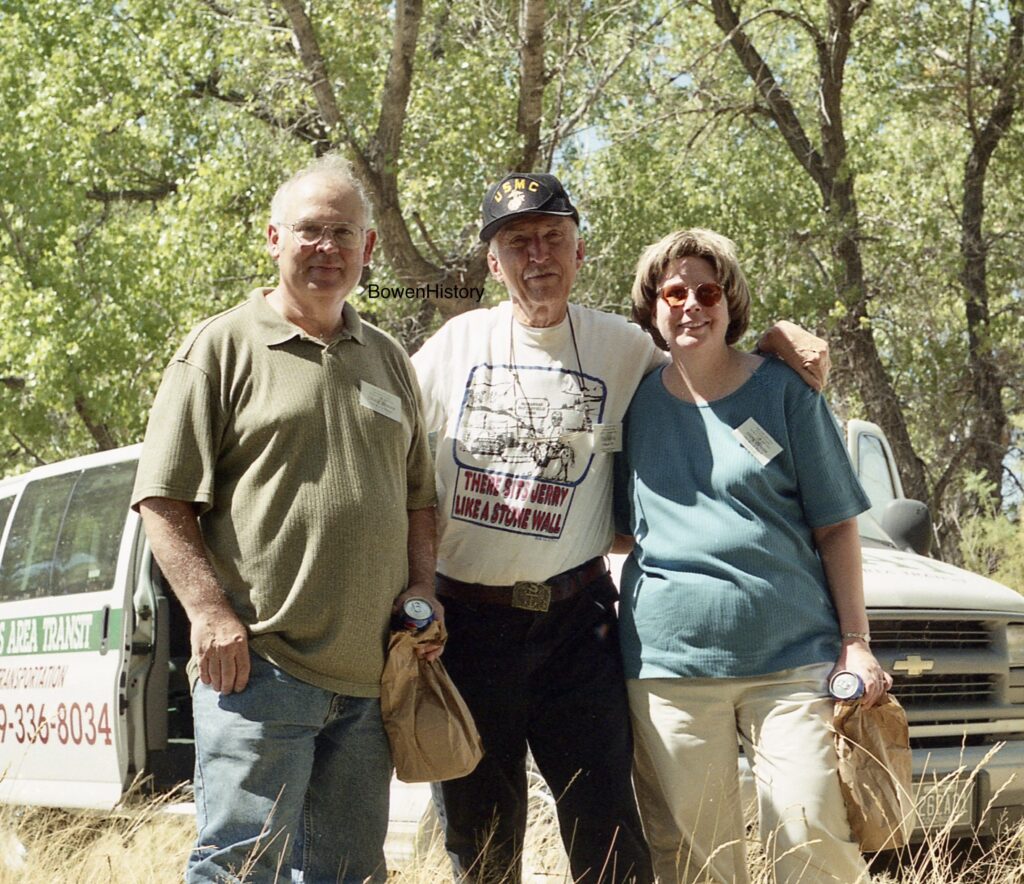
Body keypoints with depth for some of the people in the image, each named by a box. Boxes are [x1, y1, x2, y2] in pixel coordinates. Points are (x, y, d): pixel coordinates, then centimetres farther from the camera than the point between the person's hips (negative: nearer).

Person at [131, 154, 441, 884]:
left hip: (370, 675, 6)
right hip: (259, 662, -5)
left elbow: (418, 498, 23)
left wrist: (422, 590, 7)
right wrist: (210, 610, -14)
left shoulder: (389, 360, 18)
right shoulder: (222, 346, 1)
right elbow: (163, 500, -4)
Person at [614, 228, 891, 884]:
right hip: (667, 658, 2)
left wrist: (856, 643, -3)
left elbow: (835, 527, 3)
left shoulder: (785, 390, 4)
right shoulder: (637, 402, 10)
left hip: (792, 655, -2)